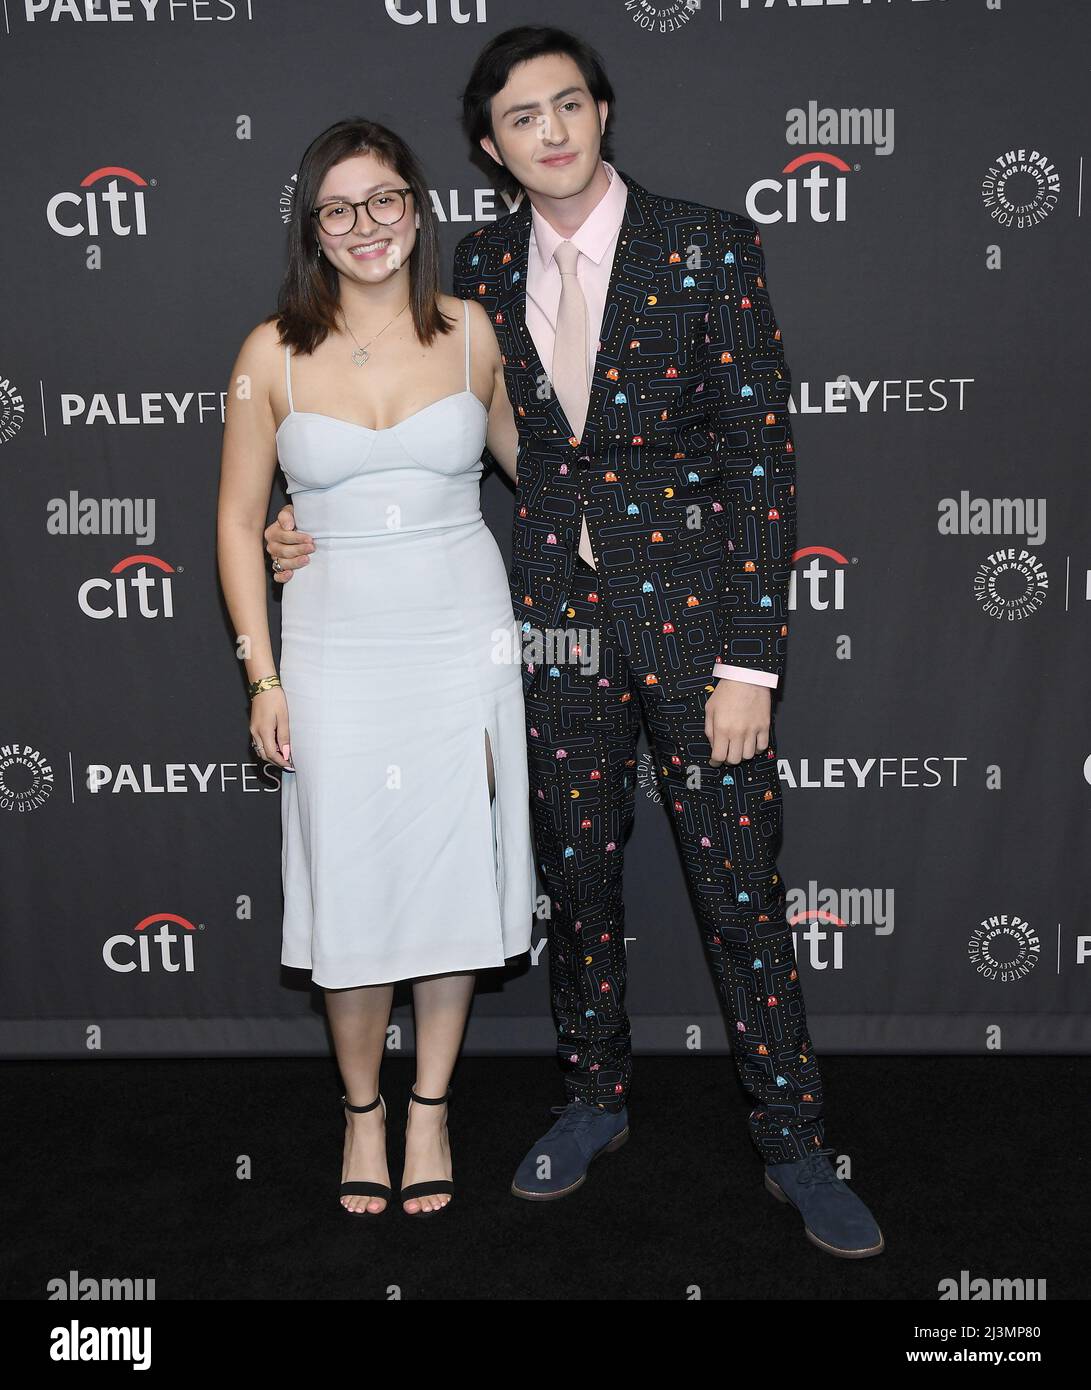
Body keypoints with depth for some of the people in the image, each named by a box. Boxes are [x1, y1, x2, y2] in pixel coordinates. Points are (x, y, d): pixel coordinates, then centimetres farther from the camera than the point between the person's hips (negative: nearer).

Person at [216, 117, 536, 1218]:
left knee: (456, 873, 8)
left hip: (465, 641, 1)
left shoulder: (469, 330, 2)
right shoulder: (274, 353, -1)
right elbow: (239, 521, 3)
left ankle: (430, 1108, 27)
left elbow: (530, 453, 17)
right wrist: (263, 678, -2)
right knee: (352, 887, 5)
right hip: (337, 651, -1)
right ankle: (362, 1107, 28)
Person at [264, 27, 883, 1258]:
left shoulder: (708, 247, -7)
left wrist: (749, 661, -13)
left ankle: (795, 1148, 22)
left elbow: (762, 457, -9)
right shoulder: (484, 267, 5)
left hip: (693, 610, -3)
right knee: (576, 877, 14)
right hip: (556, 614, 4)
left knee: (740, 890, 3)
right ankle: (594, 1099, 36)